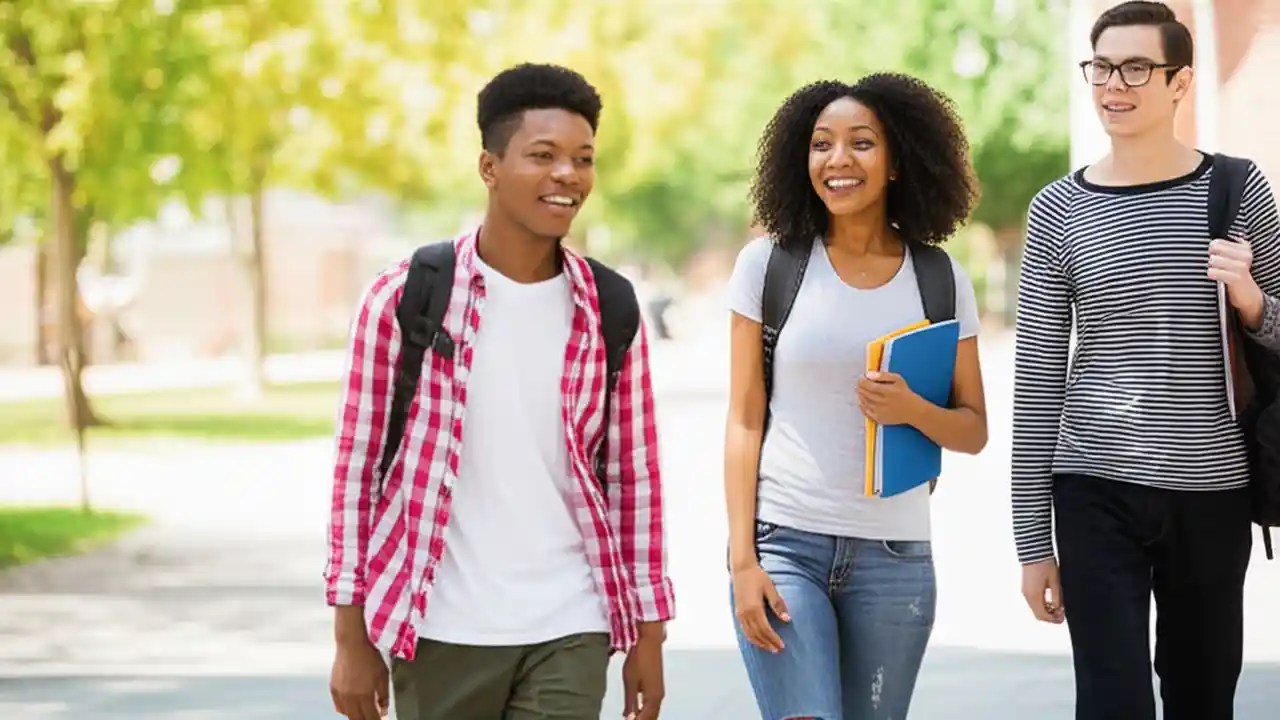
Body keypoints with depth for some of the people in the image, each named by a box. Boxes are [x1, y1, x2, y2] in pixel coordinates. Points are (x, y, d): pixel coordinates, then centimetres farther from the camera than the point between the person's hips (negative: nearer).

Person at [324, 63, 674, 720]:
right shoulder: (403, 299, -5)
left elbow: (634, 473, 8)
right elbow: (357, 466, -2)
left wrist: (649, 630, 7)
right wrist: (352, 638, -3)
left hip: (569, 634, 2)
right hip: (440, 631, -1)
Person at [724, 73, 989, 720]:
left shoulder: (941, 279, 4)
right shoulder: (768, 262, 1)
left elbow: (974, 431, 8)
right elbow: (744, 421, 1)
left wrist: (914, 411, -14)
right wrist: (742, 560, -7)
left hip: (894, 558, 2)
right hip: (783, 544, -2)